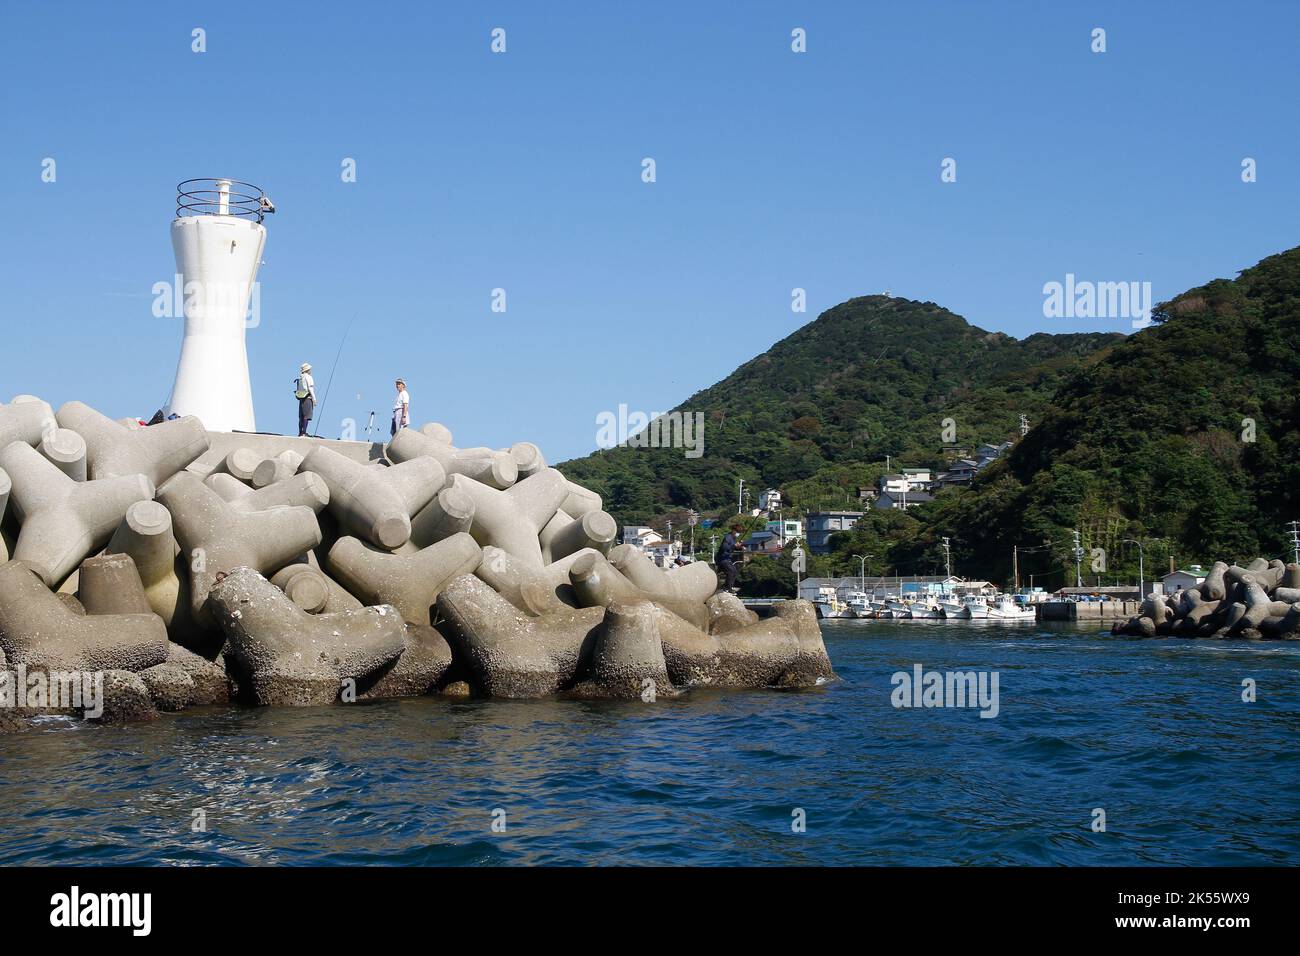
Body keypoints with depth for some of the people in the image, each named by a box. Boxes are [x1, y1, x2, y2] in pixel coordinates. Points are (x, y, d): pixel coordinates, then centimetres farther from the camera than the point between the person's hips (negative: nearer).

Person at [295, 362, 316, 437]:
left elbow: (298, 390, 16)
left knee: (301, 417, 9)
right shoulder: (308, 377, -6)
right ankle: (303, 433, -16)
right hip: (308, 398, -8)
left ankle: (300, 433, 9)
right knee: (307, 416, -10)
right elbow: (310, 388, -12)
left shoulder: (300, 378, 17)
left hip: (301, 398, 8)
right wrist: (314, 399, -11)